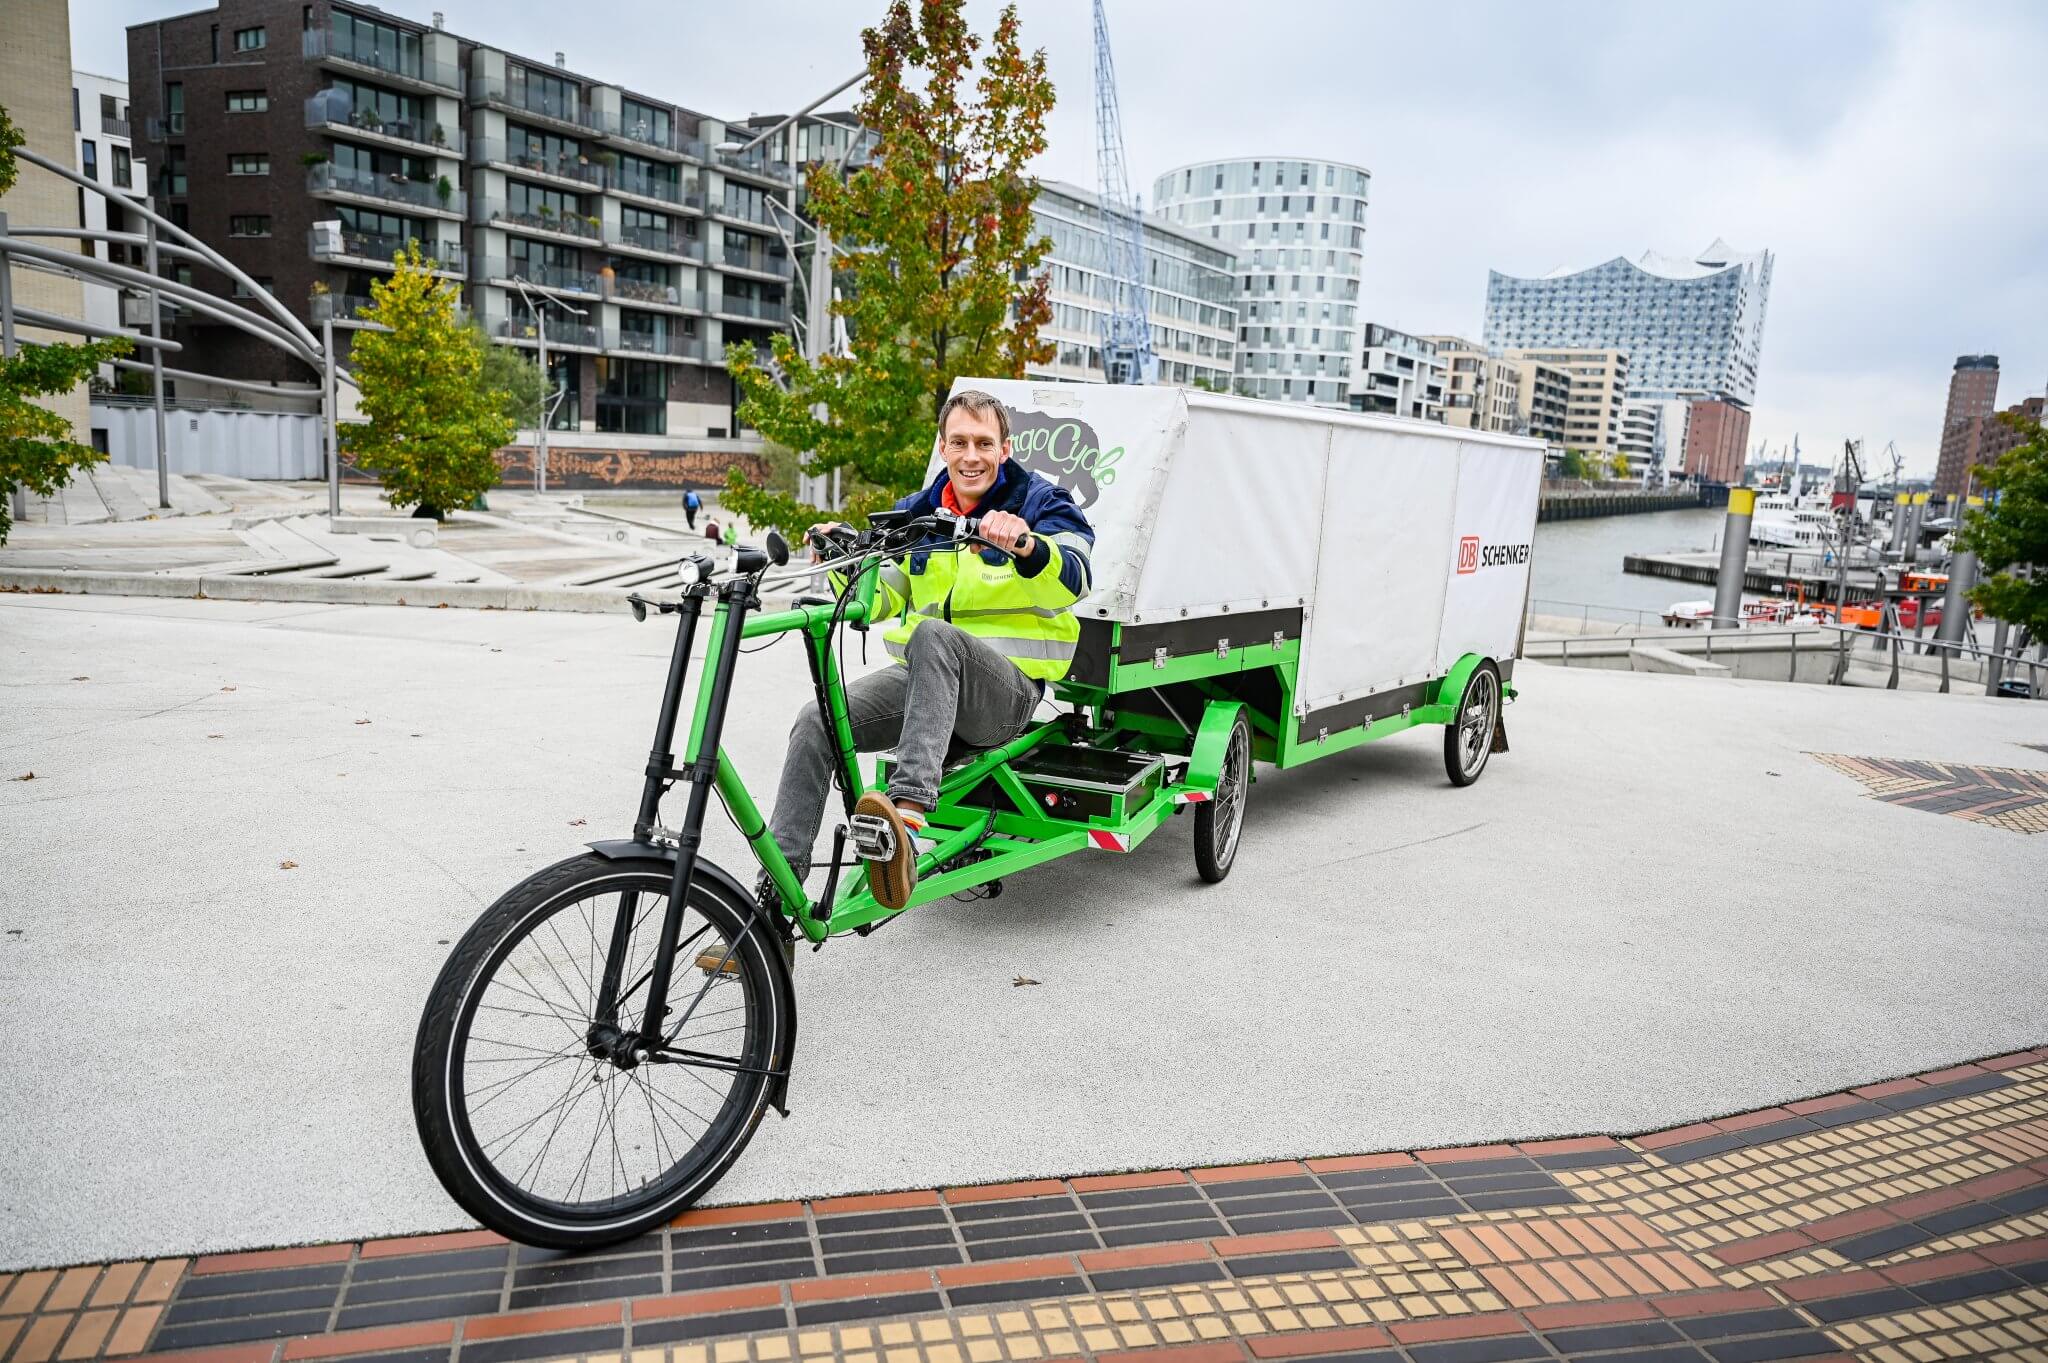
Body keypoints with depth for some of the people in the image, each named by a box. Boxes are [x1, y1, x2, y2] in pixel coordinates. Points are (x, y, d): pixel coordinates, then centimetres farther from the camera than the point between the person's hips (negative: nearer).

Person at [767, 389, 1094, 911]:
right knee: (815, 722, -18)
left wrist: (1026, 546, -40)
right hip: (923, 677, 5)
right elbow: (877, 602, 13)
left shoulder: (1040, 501, 1)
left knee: (934, 634, -37)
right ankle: (773, 897, -15)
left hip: (1007, 691, -5)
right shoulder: (916, 512, 15)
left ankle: (909, 817, -52)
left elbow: (1071, 583, -19)